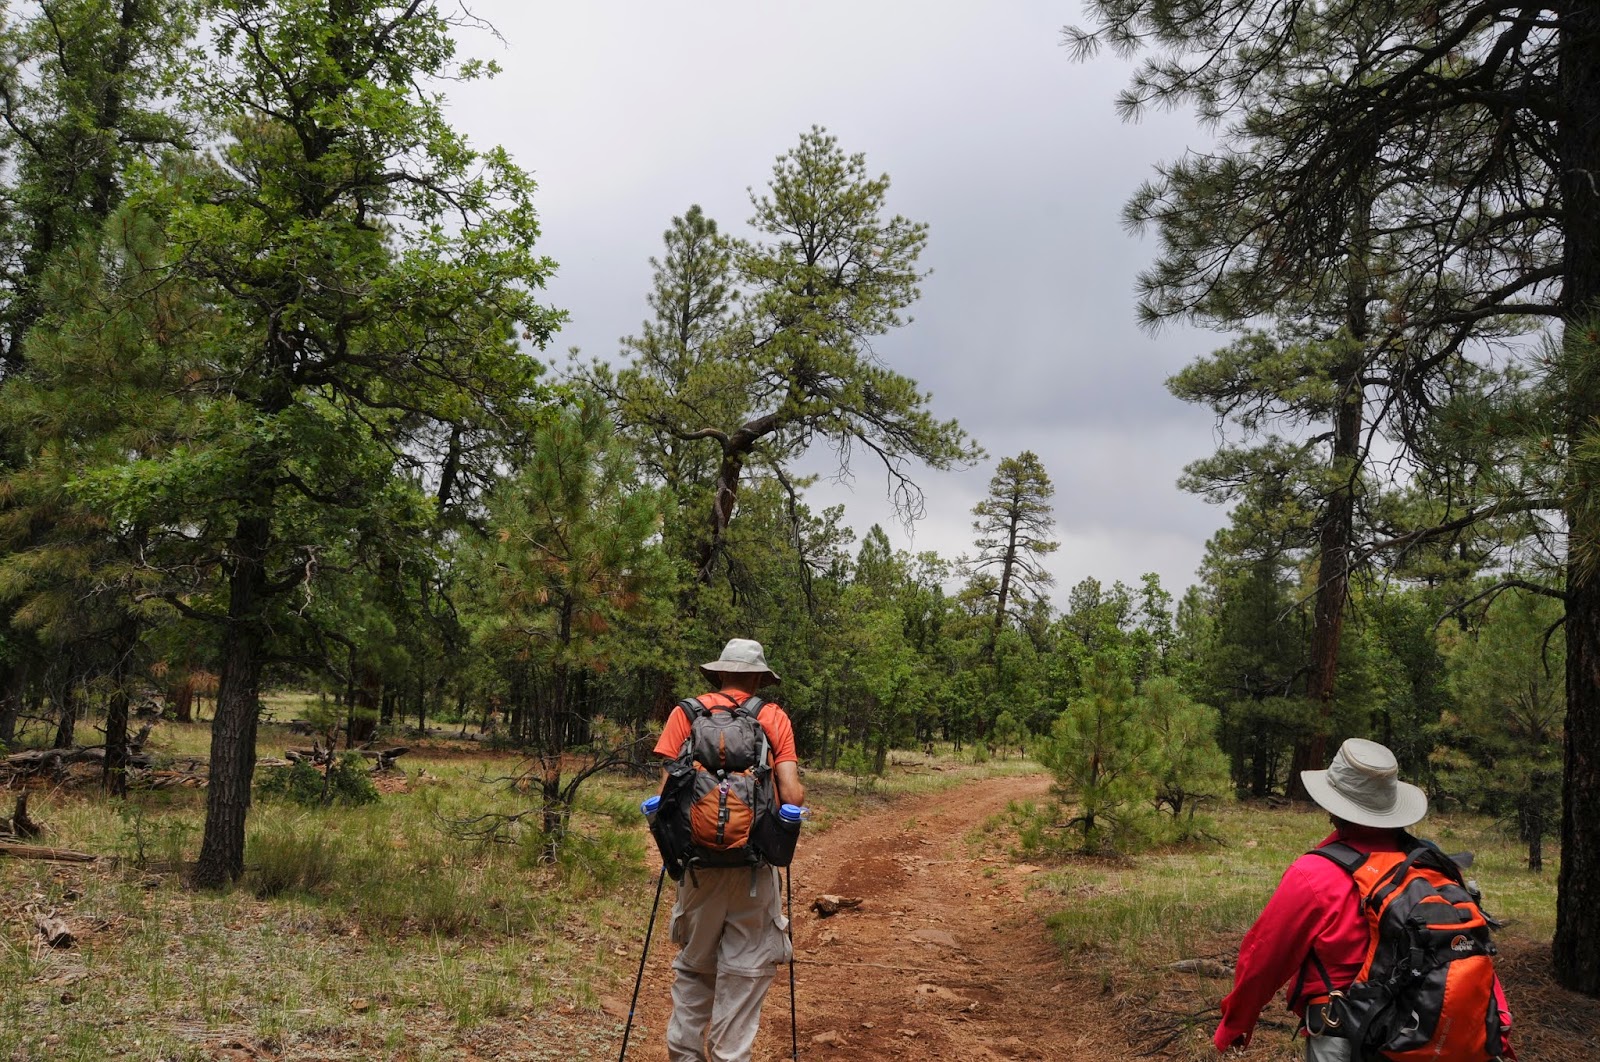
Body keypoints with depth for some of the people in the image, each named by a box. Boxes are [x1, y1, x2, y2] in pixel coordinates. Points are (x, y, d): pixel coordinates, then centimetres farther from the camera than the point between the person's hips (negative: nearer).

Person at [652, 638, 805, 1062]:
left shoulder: (686, 713, 2)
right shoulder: (775, 718, 1)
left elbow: (667, 788, -5)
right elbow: (792, 796, -8)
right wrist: (799, 803, 14)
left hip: (699, 857, 2)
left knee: (694, 965, 17)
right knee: (745, 970, 8)